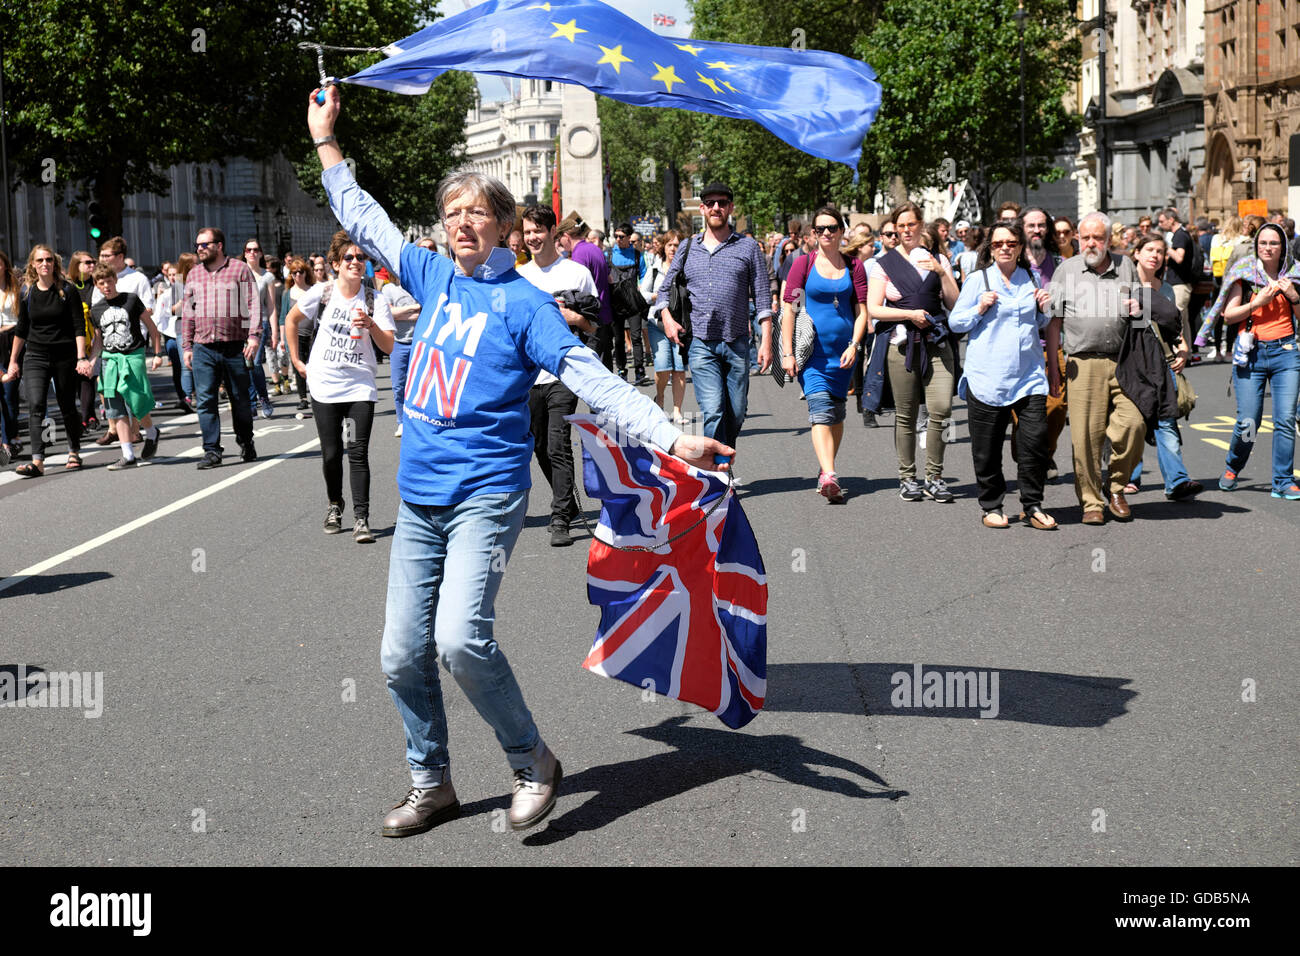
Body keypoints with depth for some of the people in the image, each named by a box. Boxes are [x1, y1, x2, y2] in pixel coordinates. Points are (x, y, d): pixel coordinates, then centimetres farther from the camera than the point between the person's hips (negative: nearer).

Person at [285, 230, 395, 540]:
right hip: (324, 385, 1)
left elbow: (389, 346, -8)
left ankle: (361, 519, -8)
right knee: (331, 454, 6)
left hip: (360, 387, -1)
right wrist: (296, 359, 12)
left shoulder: (375, 300, -2)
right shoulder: (322, 293, -1)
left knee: (358, 453, -9)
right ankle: (334, 506, 29)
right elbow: (291, 319, 15)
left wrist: (371, 325, -26)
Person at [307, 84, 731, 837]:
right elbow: (366, 221, 24)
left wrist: (671, 437, -26)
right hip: (419, 498, 6)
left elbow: (594, 380, -14)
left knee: (460, 639, -22)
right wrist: (326, 141, 29)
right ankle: (432, 786, 23)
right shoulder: (435, 277, 10)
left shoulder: (524, 302, -6)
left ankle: (534, 765, -1)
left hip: (486, 495, -6)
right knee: (403, 655, 4)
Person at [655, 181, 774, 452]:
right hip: (701, 344, 0)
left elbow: (763, 297, 4)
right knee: (712, 411, -13)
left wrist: (766, 341, -4)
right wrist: (667, 317, 3)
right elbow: (665, 288, 22)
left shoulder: (748, 247, 7)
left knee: (736, 414, 5)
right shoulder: (688, 247, 12)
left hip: (737, 343, 0)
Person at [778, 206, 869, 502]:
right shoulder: (804, 264, 1)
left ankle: (826, 474, 24)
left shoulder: (854, 266, 8)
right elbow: (789, 309, -1)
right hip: (812, 350, -3)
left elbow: (862, 310, 7)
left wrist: (854, 345, -7)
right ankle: (829, 475, -30)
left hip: (843, 352, 3)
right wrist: (787, 352, -7)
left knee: (837, 413, 10)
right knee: (820, 410, -17)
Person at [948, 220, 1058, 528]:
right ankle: (992, 506, 16)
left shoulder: (1031, 278, 13)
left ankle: (1032, 506, 6)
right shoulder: (978, 279, 2)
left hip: (1029, 374, 2)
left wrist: (1043, 309, 3)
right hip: (987, 375, -2)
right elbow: (954, 322, 3)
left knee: (1036, 438, -7)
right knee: (987, 447, 2)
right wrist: (980, 309, -12)